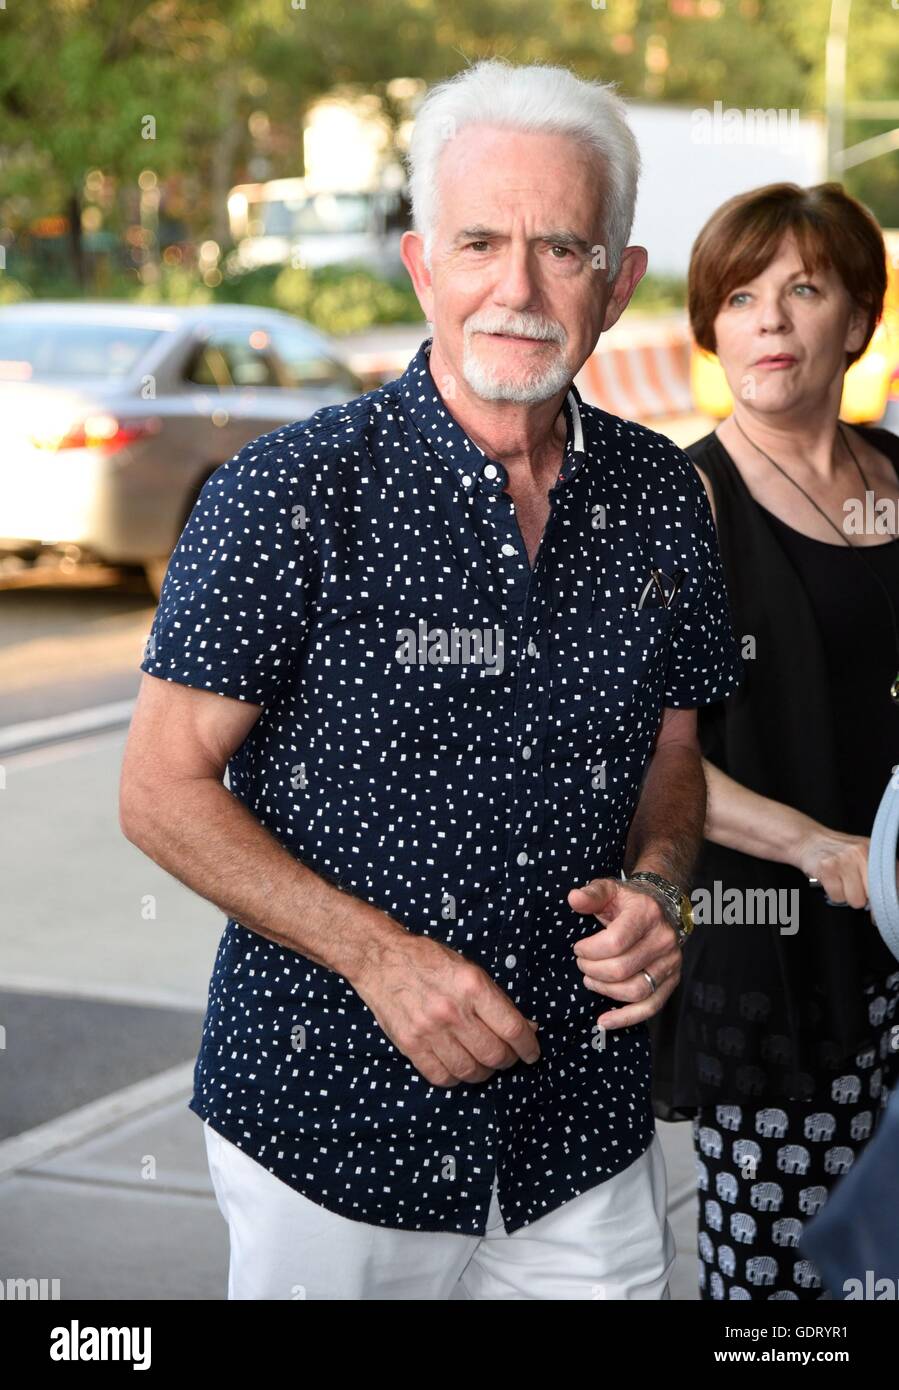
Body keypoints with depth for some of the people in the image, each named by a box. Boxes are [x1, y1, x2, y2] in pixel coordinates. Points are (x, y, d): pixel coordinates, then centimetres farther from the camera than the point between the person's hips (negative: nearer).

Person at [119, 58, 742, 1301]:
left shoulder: (663, 499, 2)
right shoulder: (287, 495, -12)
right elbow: (164, 789, -10)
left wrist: (653, 886, -7)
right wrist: (380, 954, -19)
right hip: (332, 1123, -3)